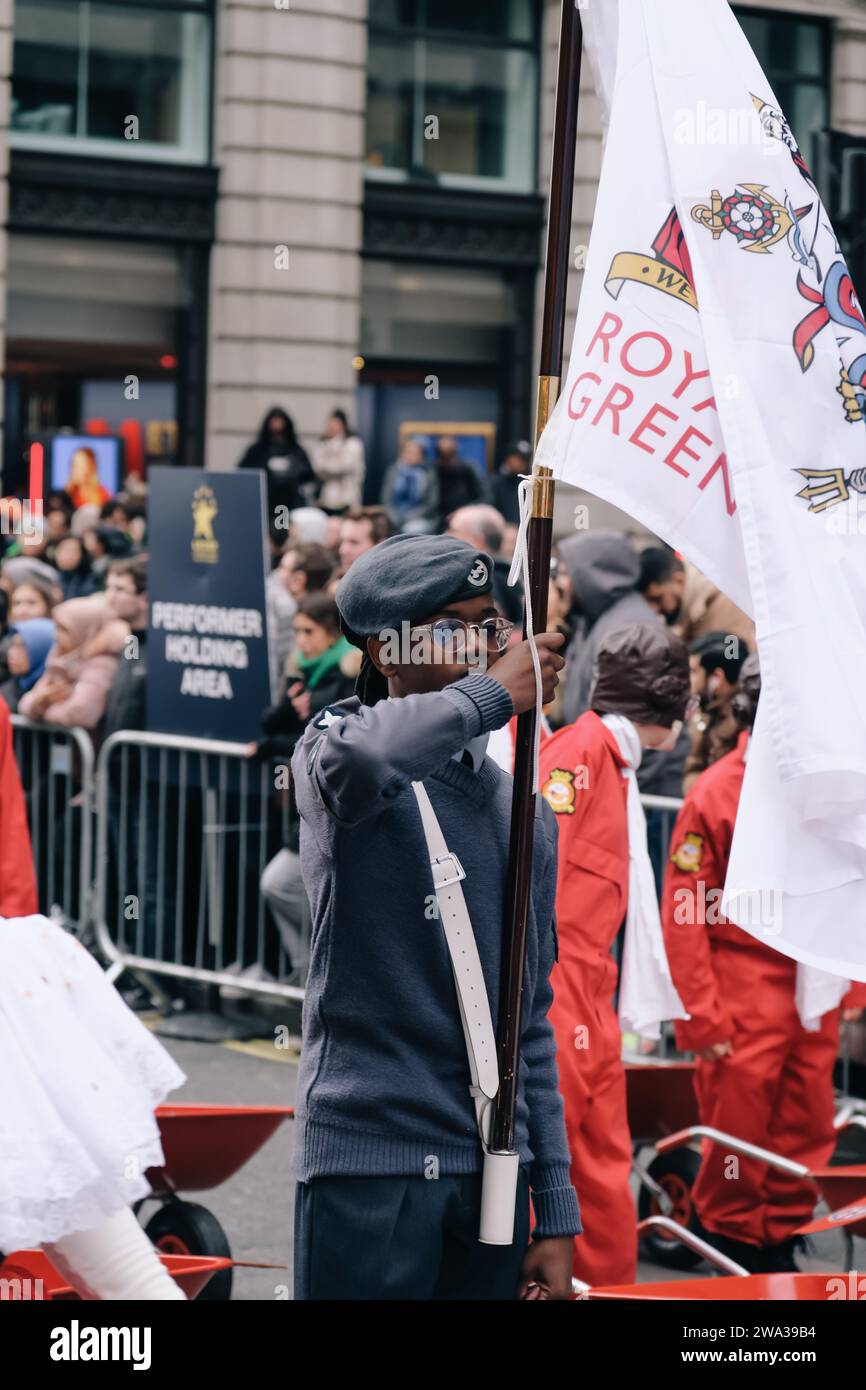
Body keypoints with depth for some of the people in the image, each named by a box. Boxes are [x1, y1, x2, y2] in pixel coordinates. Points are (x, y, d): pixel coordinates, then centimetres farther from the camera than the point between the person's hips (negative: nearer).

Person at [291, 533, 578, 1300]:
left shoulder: (522, 811, 14)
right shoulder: (335, 746, -3)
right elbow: (352, 756, -31)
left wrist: (556, 1215, 13)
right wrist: (492, 693, -15)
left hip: (493, 1168, 6)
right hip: (369, 1161, -6)